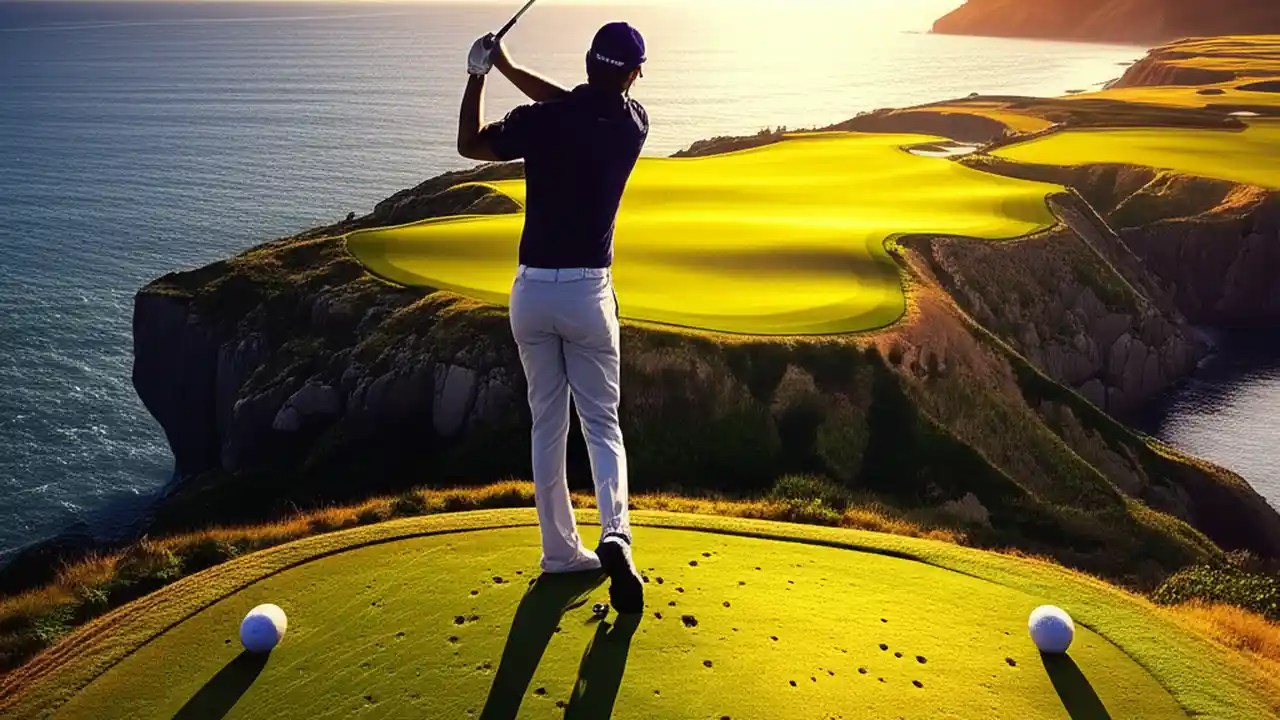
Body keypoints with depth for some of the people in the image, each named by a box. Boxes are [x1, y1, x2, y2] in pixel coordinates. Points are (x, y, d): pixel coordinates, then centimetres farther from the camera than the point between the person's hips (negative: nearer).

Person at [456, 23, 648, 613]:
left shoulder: (539, 122, -9)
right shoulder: (633, 125, -3)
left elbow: (470, 144, 10)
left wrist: (480, 74, 17)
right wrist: (507, 67, 14)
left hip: (532, 290, 1)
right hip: (588, 292, 0)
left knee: (547, 424, 12)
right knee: (602, 423, 8)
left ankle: (561, 549, 18)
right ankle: (615, 536, -13)